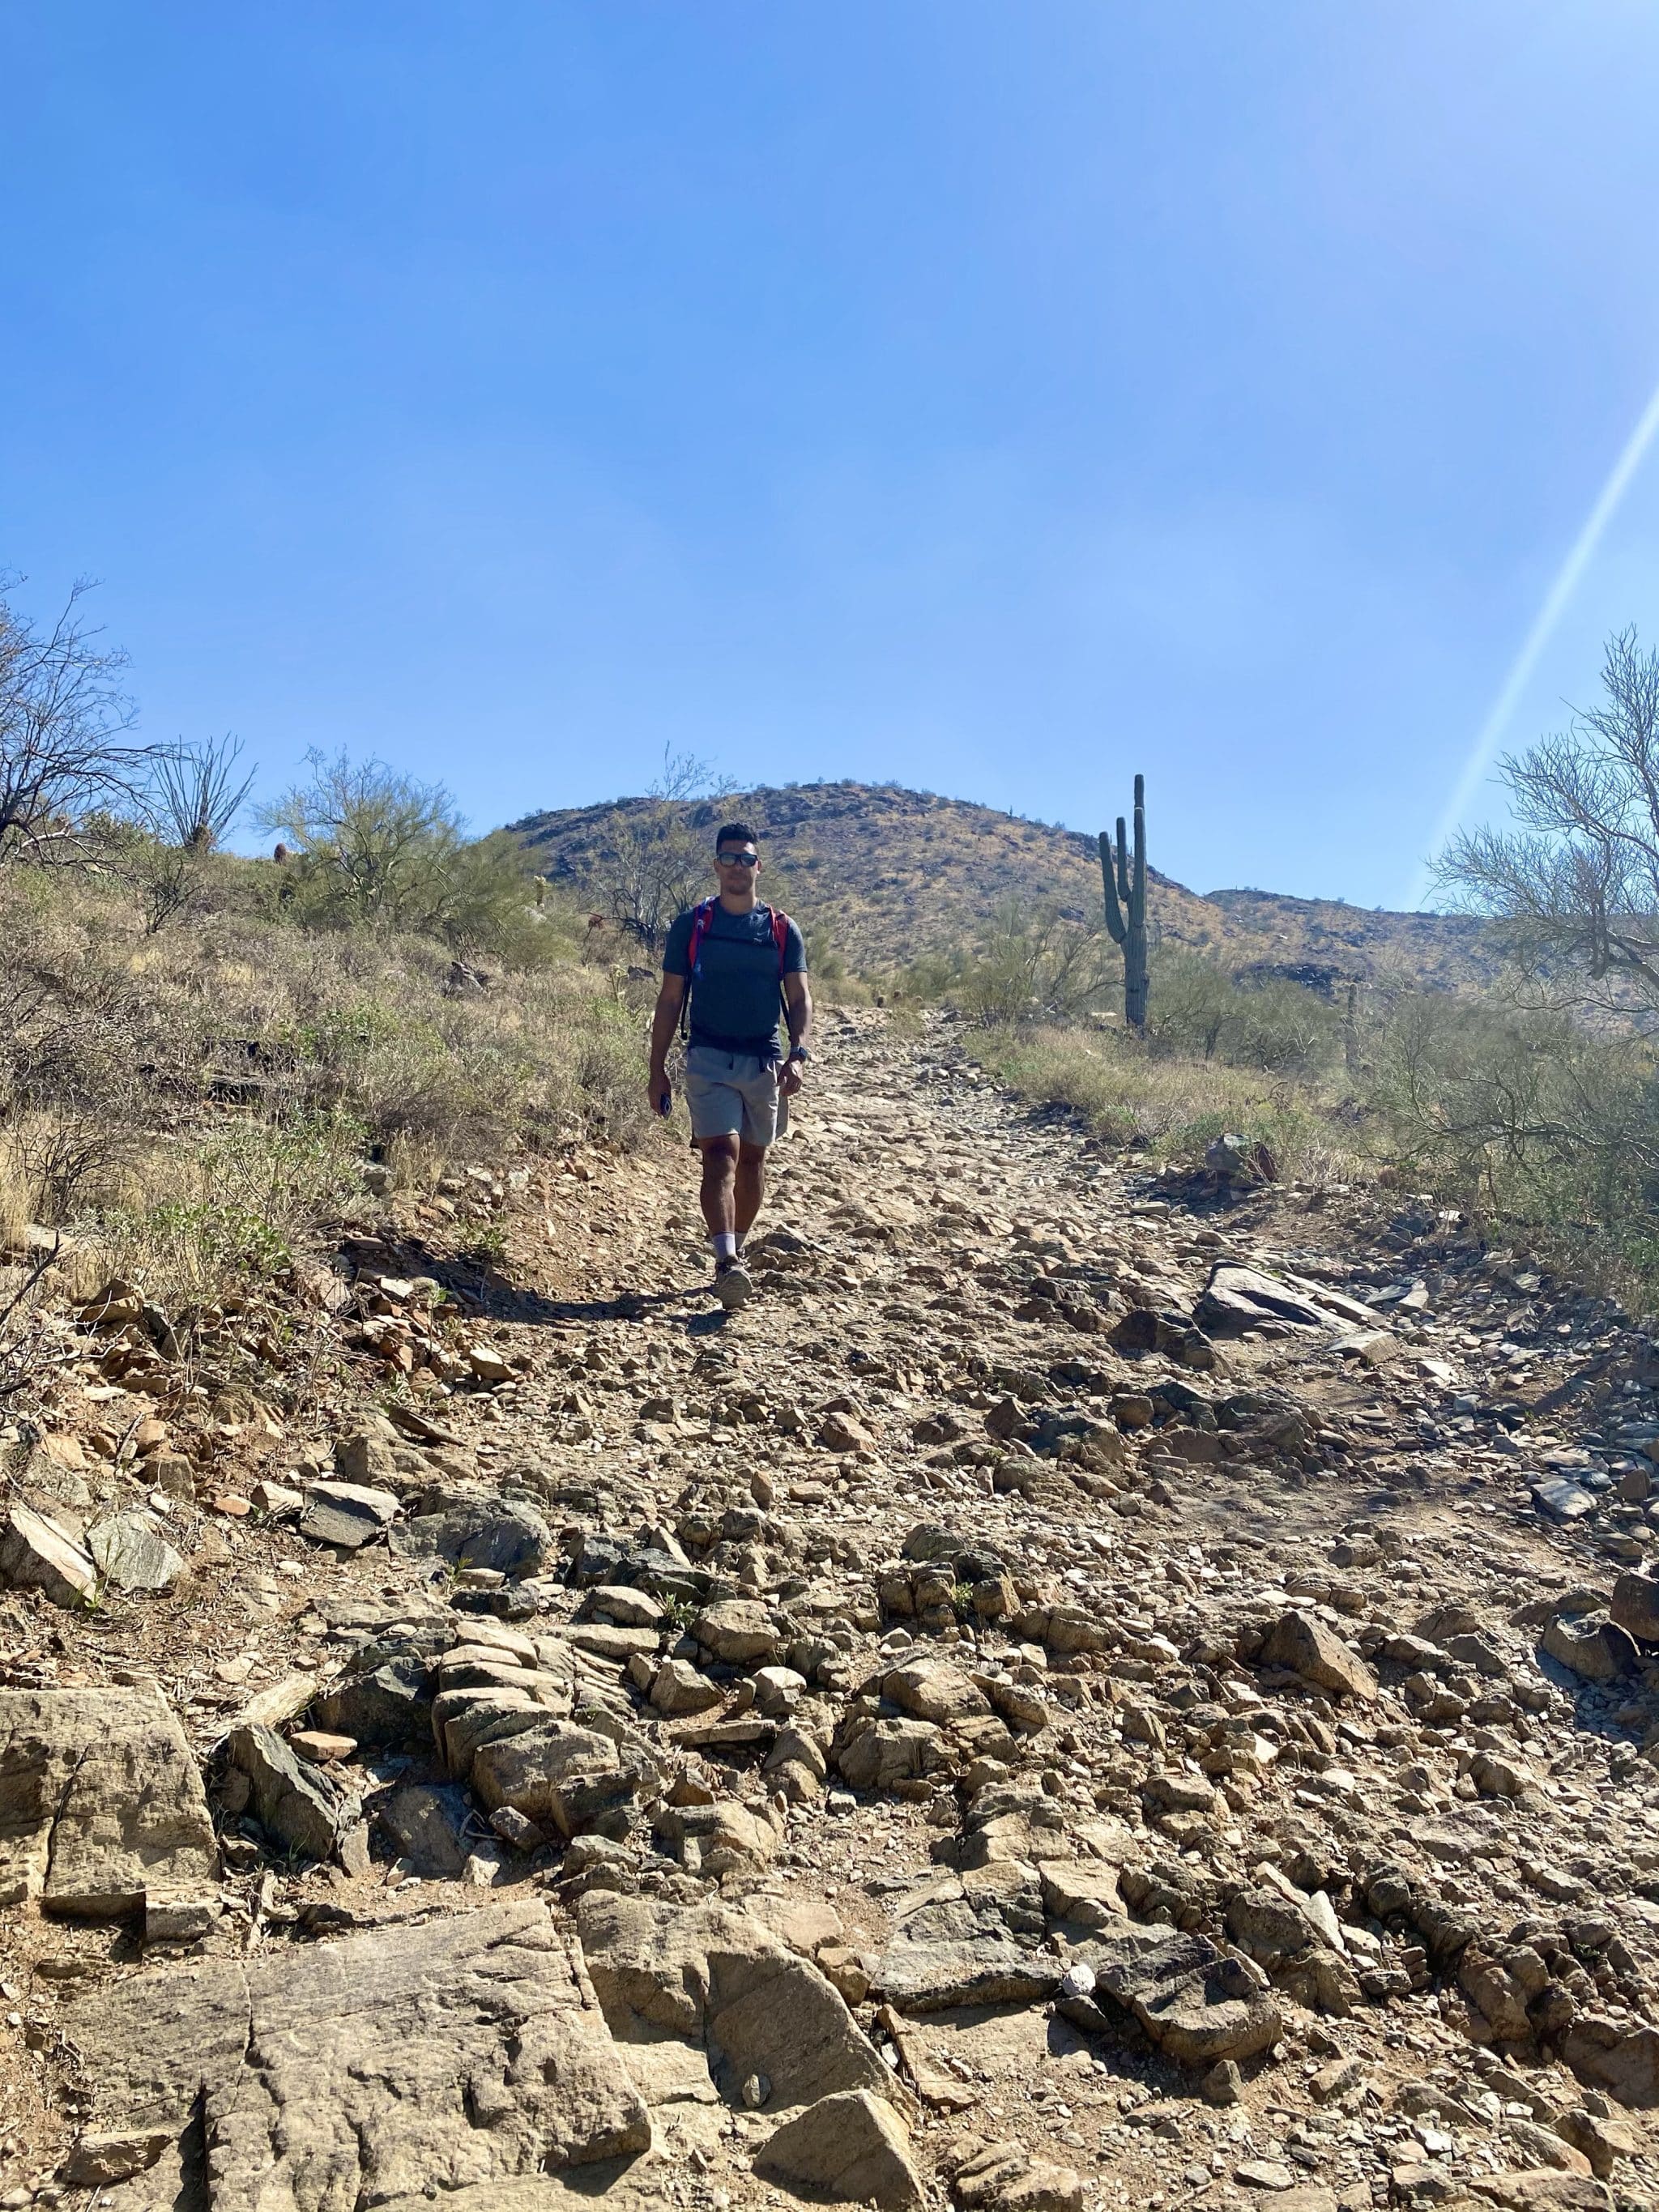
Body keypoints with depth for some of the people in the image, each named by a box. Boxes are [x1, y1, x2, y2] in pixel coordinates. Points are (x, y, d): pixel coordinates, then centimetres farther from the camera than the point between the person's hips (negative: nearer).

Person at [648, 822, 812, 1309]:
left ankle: (736, 1254, 28)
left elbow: (800, 999, 2)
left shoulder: (782, 930, 5)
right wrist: (657, 1069, 0)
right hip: (709, 1060, -3)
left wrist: (798, 1054, -15)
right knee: (721, 1155, -16)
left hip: (764, 1061, 3)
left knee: (752, 1159, 12)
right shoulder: (691, 925, 1)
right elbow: (669, 1000, 3)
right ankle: (727, 1263, -27)